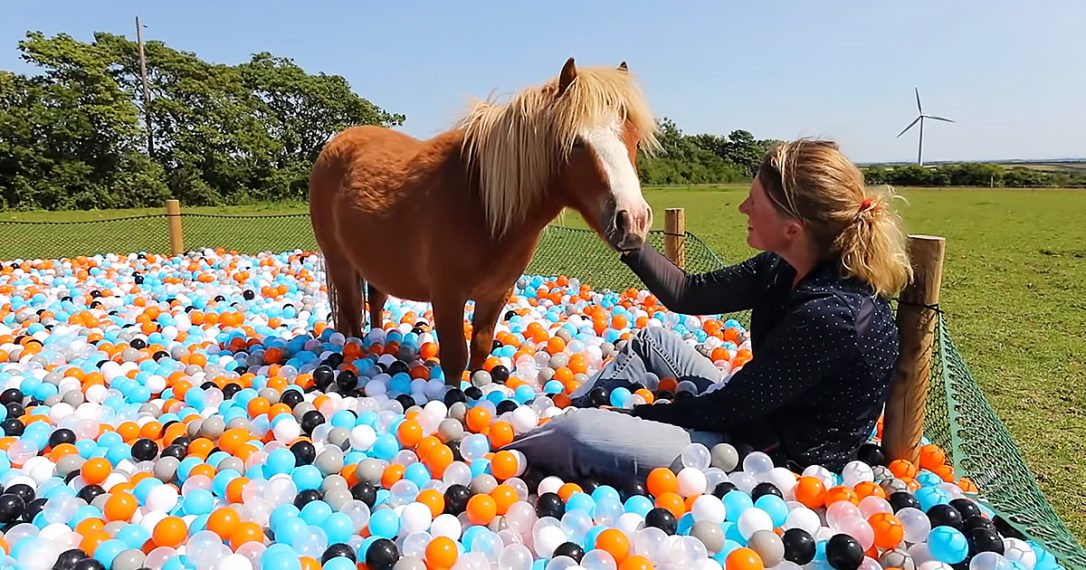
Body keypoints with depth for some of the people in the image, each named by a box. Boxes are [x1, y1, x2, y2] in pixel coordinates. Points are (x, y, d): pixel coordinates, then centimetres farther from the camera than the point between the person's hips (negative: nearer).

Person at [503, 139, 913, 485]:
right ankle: (552, 418, 25)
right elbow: (688, 294, 1)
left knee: (576, 434, -21)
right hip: (750, 416, 9)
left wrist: (636, 415, -12)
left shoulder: (832, 314, -31)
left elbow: (729, 405, -24)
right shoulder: (786, 269, -5)